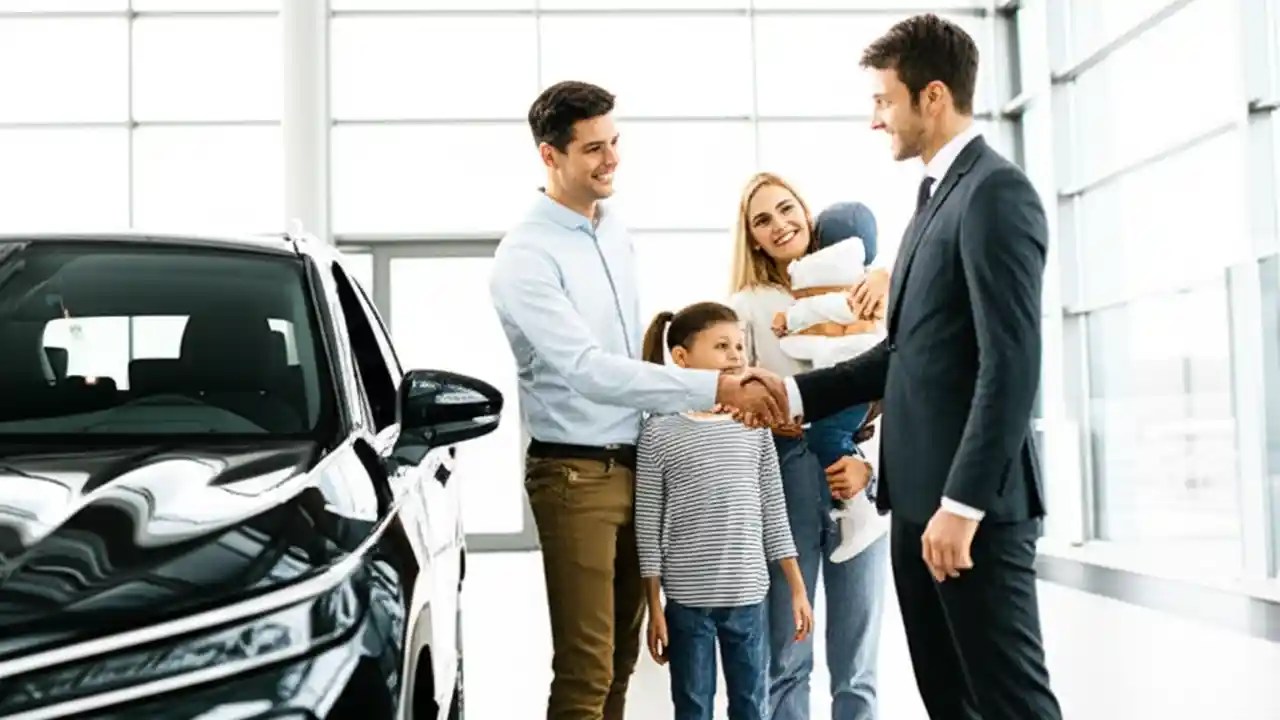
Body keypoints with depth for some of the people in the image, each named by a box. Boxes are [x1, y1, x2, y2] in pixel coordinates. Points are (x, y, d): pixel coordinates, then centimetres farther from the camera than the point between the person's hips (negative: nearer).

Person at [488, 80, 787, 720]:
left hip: (637, 464, 8)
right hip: (575, 473, -8)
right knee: (586, 668, -8)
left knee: (621, 658, 14)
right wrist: (717, 388, -32)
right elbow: (589, 370, -27)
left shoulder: (615, 231, 10)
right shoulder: (527, 257, -16)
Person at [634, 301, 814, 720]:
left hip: (747, 595, 3)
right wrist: (654, 607, -6)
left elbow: (773, 512, 9)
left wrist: (797, 590, 7)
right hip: (688, 599, -3)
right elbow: (648, 525, -5)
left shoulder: (754, 426, 4)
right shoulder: (660, 431, -7)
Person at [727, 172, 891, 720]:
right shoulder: (746, 306, 7)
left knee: (856, 666, 6)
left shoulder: (861, 293, 7)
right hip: (782, 486, -1)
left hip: (859, 484, 1)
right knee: (786, 661, 3)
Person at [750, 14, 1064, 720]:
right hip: (918, 498, 9)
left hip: (975, 503, -9)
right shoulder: (936, 194, 18)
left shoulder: (995, 191, -12)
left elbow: (1012, 364, -19)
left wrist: (962, 502, -22)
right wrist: (795, 392, 14)